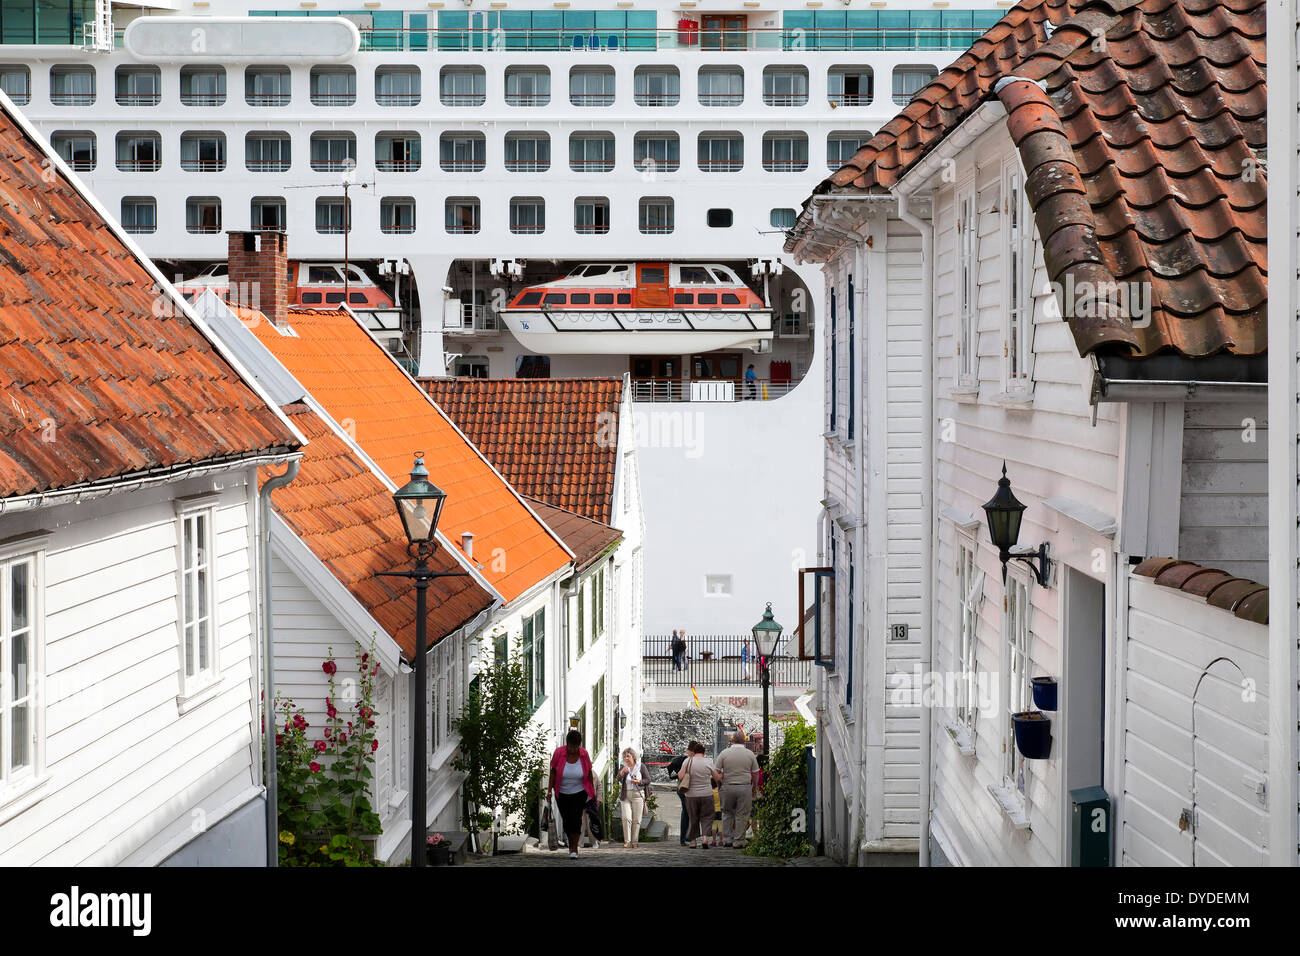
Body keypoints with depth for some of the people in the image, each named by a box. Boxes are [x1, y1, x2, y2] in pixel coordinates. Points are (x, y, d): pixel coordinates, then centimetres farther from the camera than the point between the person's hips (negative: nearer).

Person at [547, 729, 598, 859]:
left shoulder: (584, 754, -11)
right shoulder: (559, 753, -14)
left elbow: (589, 773, 1)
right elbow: (553, 772, -4)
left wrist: (593, 793, 7)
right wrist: (549, 790, -9)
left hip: (579, 793, -1)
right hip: (562, 794, 1)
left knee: (576, 818, -13)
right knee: (566, 820, 5)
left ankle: (574, 849, -8)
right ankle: (571, 844, 28)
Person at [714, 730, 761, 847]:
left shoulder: (724, 753, 1)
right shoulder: (750, 754, 2)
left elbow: (718, 772, 3)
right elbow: (755, 774, 6)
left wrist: (719, 785, 17)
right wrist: (754, 788, 19)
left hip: (727, 787, 1)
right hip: (745, 787, -1)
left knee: (727, 814, 13)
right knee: (742, 815, 4)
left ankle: (726, 839, 13)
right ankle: (738, 840, 5)